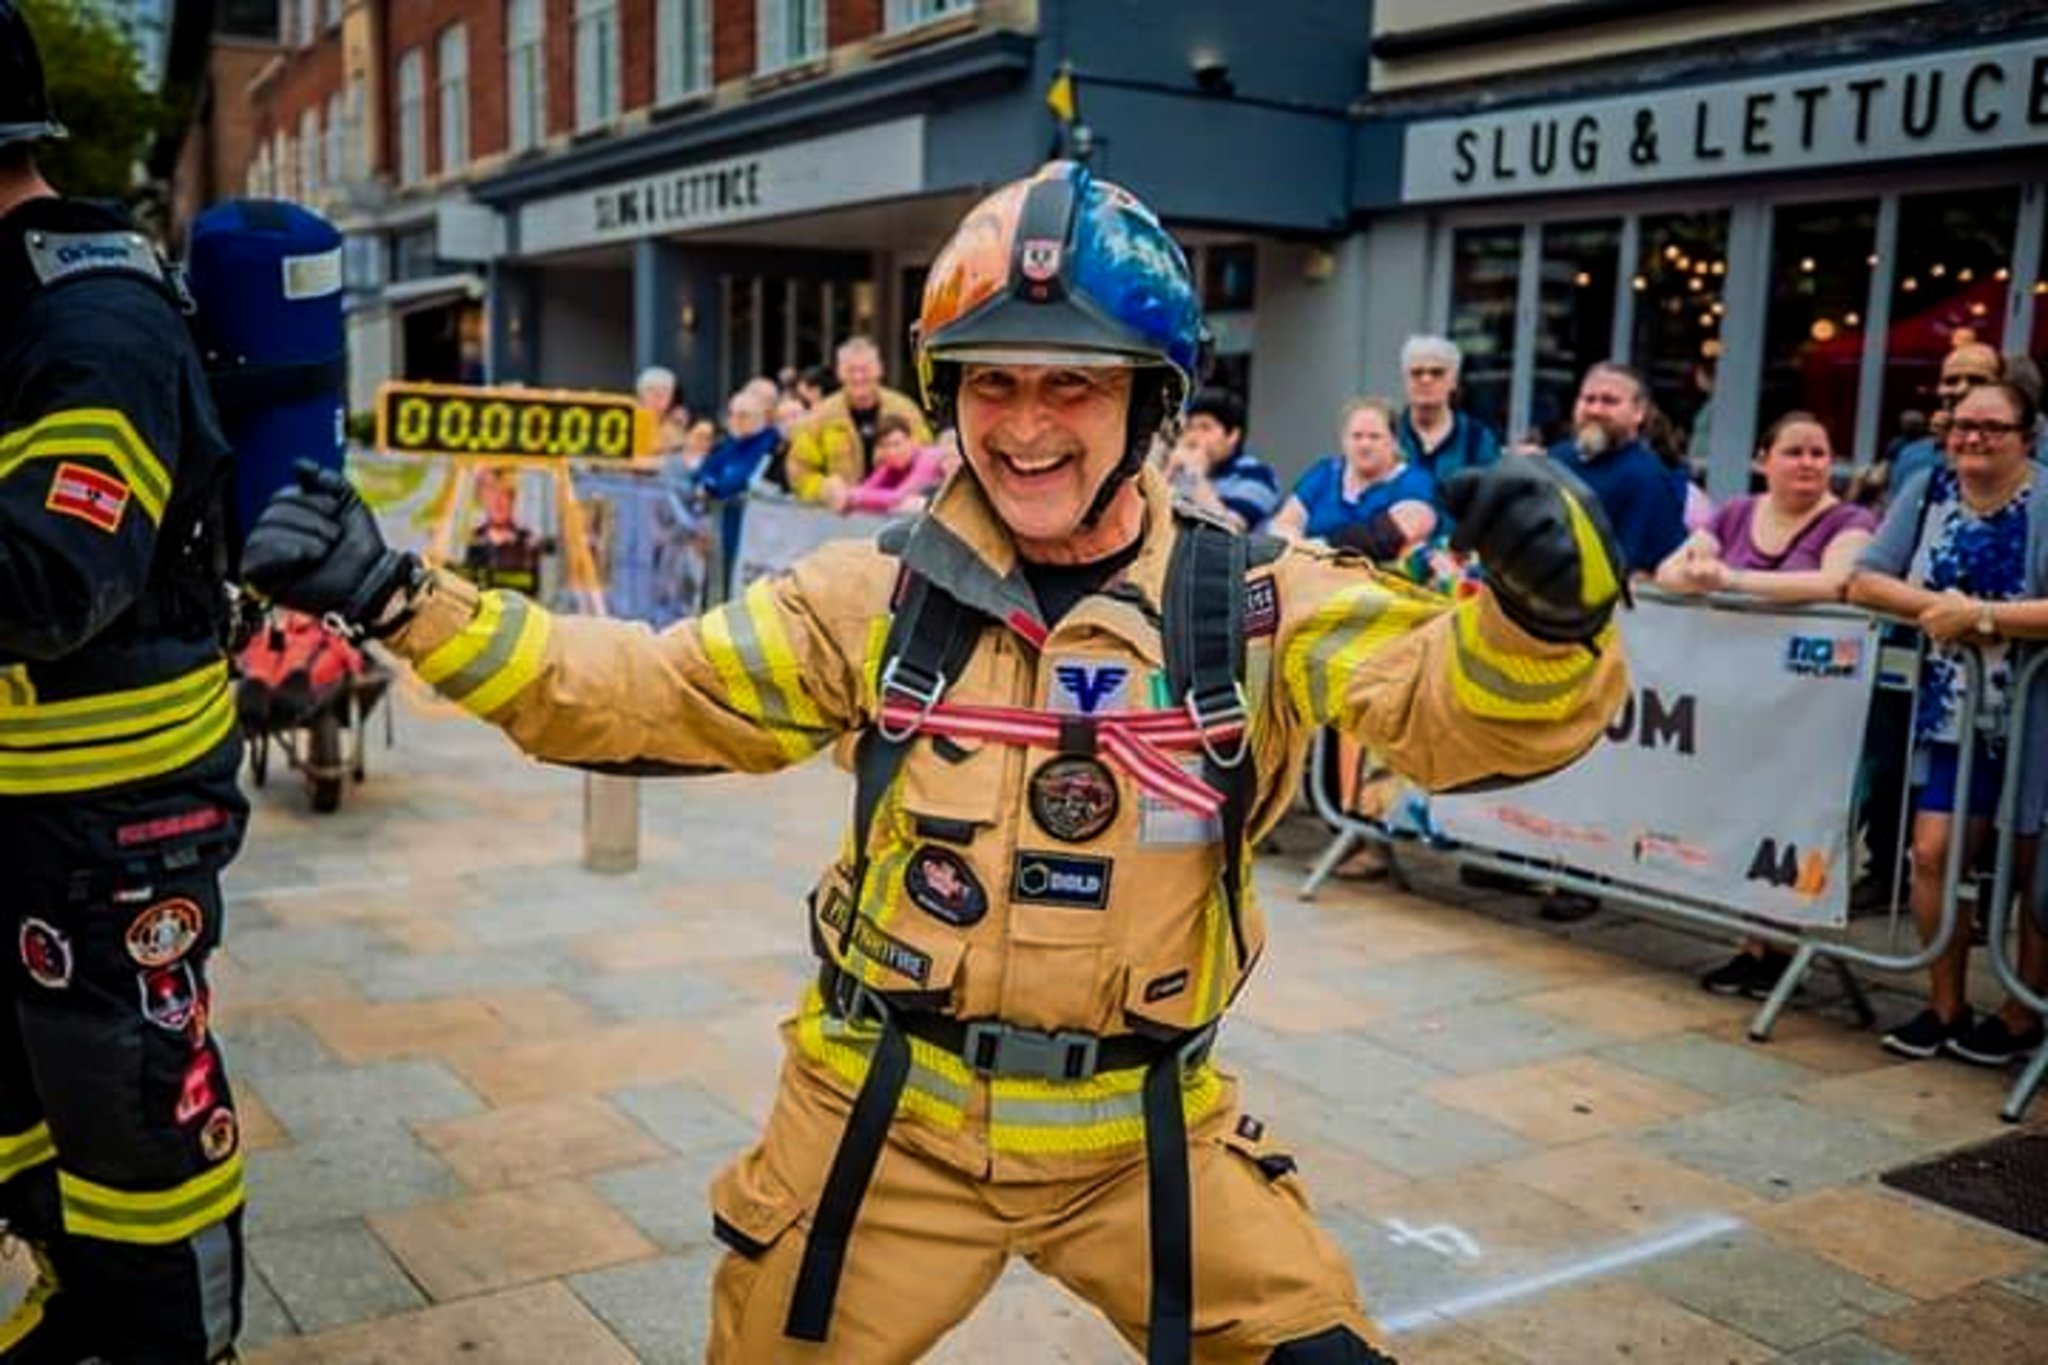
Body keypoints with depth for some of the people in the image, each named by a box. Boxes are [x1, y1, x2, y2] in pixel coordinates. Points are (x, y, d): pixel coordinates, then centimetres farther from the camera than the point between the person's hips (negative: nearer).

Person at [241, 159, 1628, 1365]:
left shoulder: (1253, 601, -10)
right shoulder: (877, 593, -7)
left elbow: (1465, 706, -19)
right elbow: (638, 694, -3)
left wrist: (1544, 606, -42)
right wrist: (403, 600, -13)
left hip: (1148, 1129, 0)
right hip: (889, 1117, 1)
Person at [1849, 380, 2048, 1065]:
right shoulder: (1929, 490, 1)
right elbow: (1863, 582, -2)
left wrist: (1977, 614, -27)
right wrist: (1940, 606, -16)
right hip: (1953, 713, 4)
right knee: (1934, 853, -1)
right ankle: (1946, 1005, 17)